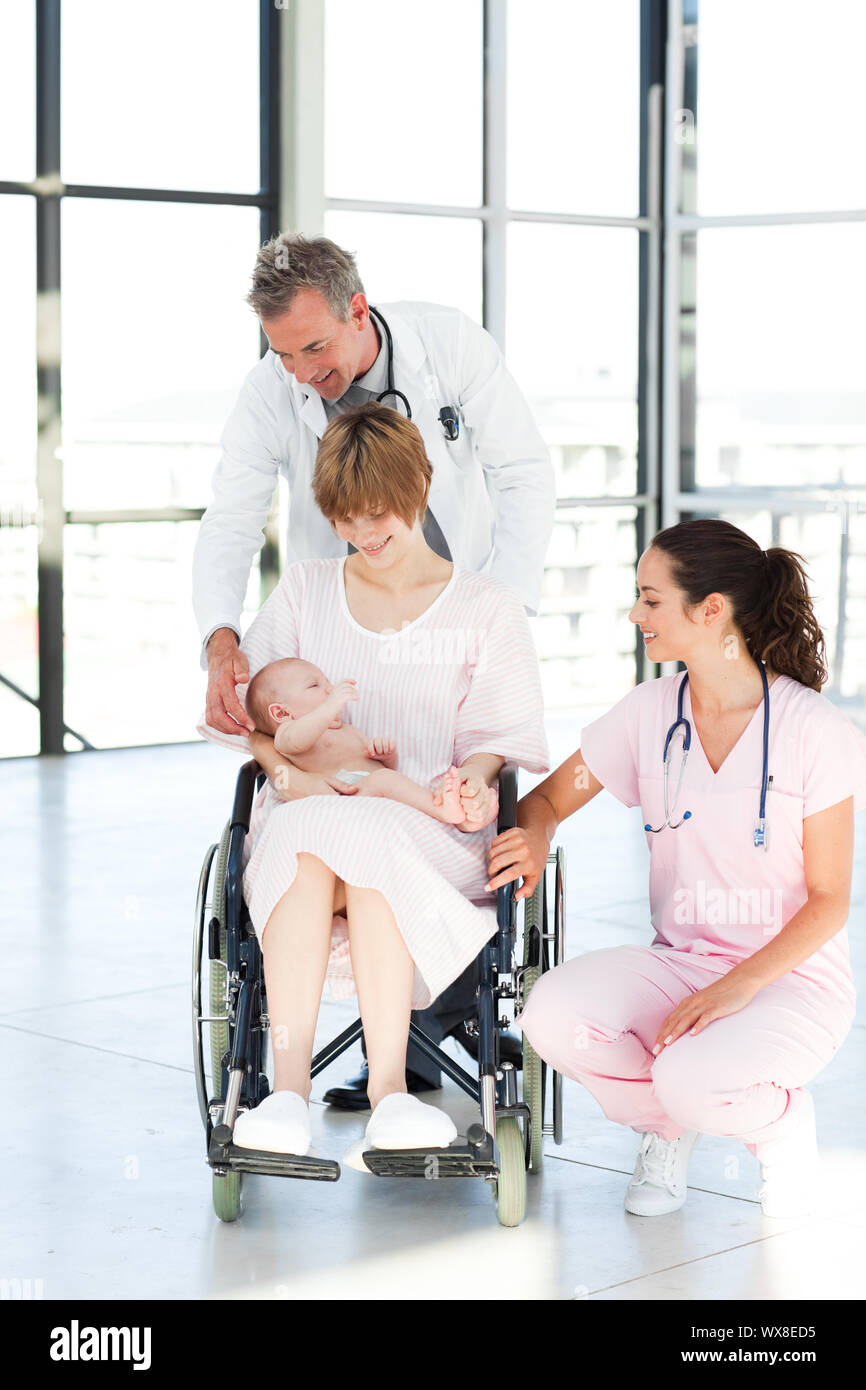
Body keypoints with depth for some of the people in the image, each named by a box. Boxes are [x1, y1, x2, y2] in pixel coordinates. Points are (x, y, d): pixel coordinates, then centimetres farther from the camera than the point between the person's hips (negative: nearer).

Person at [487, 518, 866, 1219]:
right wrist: (534, 838, -13)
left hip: (793, 975, -4)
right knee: (552, 1015, -26)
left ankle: (781, 1119, 4)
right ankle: (667, 1127, 6)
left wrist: (734, 989, -22)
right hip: (679, 961, 4)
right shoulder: (648, 713, 1)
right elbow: (548, 799, 13)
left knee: (693, 1083, -35)